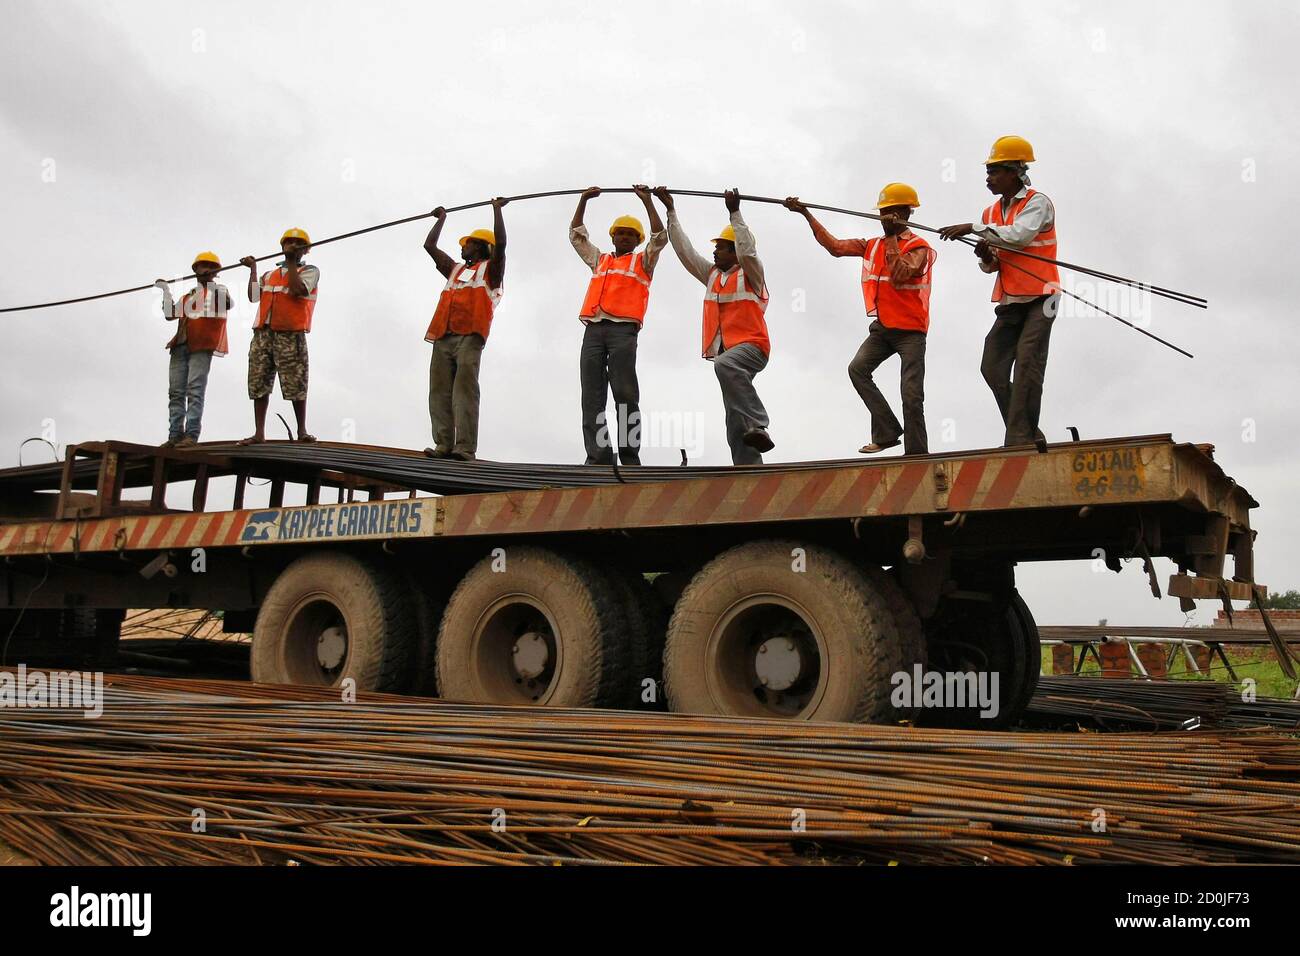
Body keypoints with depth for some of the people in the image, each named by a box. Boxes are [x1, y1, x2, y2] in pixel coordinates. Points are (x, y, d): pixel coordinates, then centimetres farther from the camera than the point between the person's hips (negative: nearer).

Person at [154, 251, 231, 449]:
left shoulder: (219, 290, 10)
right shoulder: (188, 296, 28)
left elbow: (227, 304, -11)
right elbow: (170, 314, 22)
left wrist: (212, 286, -23)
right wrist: (166, 290, 15)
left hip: (201, 346, -6)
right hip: (180, 345, 6)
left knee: (195, 391, -13)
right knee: (176, 392, 0)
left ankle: (191, 435, -17)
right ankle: (175, 435, 0)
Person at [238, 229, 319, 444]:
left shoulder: (310, 272, 7)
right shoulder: (269, 275, 22)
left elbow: (296, 290, -13)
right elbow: (253, 296, 9)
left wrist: (291, 262, -3)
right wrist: (253, 268, 11)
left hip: (291, 335, -5)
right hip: (263, 333, 5)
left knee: (296, 385, -5)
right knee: (259, 384, 2)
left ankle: (302, 431, 5)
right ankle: (259, 433, 5)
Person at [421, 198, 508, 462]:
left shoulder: (490, 269, 13)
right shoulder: (455, 270, 30)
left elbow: (500, 243, -3)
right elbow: (429, 246, 35)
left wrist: (497, 209, 5)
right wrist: (442, 219, 43)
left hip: (470, 337, -6)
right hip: (443, 337, 6)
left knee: (465, 391, -15)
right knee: (440, 392, -3)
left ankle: (465, 448, -21)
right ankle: (444, 444, -4)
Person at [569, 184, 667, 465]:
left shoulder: (642, 261, 21)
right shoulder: (599, 260, 31)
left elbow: (660, 237, 8)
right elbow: (576, 234, 34)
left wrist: (647, 200, 10)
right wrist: (584, 200, 29)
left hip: (623, 329, -4)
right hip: (593, 329, 4)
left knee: (625, 395, -11)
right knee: (592, 397, -8)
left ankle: (630, 458, -14)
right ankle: (598, 458, -13)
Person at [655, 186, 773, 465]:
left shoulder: (751, 274, 1)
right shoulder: (712, 274, 19)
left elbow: (747, 250, -18)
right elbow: (684, 248, 17)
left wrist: (735, 212, -19)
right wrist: (670, 210, 15)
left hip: (751, 346, -7)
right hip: (726, 351, 7)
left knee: (725, 364, -40)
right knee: (735, 418, 1)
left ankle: (757, 426, -40)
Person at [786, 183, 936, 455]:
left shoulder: (919, 247, -8)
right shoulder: (872, 246, 11)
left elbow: (899, 276, -24)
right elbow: (835, 246, 10)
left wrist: (892, 238, -20)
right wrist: (806, 214, 7)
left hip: (911, 331, -6)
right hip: (882, 328, 6)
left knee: (911, 395, -10)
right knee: (858, 367, -15)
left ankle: (917, 455, -2)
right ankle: (887, 432, -8)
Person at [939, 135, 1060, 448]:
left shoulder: (1037, 203, -6)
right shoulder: (991, 213, 13)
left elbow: (1020, 235, -26)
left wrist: (973, 228, -24)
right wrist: (986, 256, -8)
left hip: (1039, 298, -7)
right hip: (1009, 302, 7)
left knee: (1027, 364, -15)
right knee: (993, 368, 0)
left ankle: (1020, 439, -13)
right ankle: (1028, 436, 9)